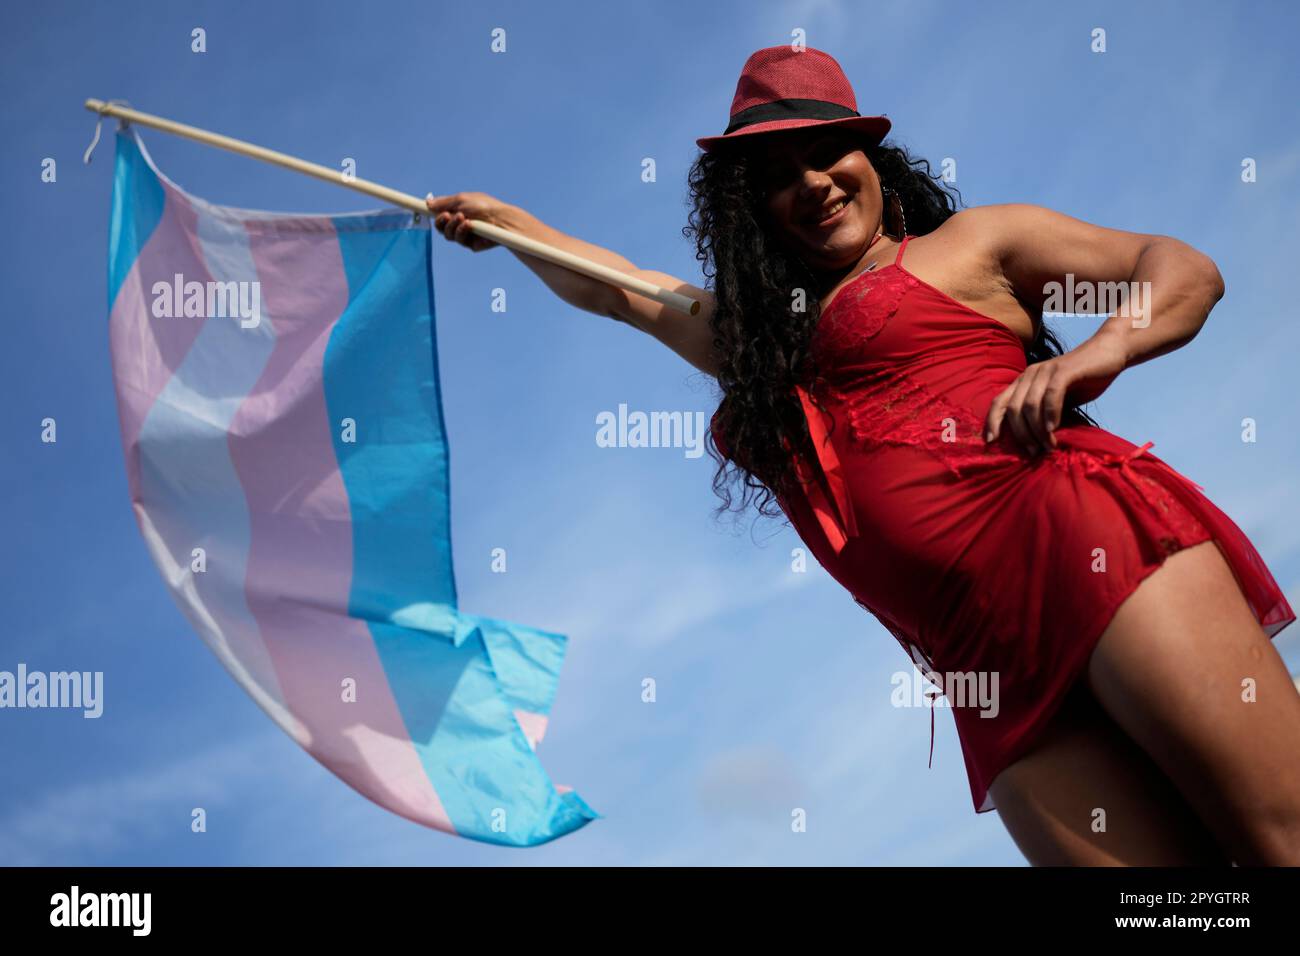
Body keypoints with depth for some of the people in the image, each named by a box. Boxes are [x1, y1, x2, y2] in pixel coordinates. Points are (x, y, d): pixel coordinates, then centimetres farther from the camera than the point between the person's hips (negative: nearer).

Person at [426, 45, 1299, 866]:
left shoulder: (970, 244, 16)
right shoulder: (759, 339, 31)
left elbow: (1187, 271, 10)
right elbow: (619, 289, 47)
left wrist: (1093, 356, -8)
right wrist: (503, 220, 56)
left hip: (1075, 539, -4)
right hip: (994, 661, 4)